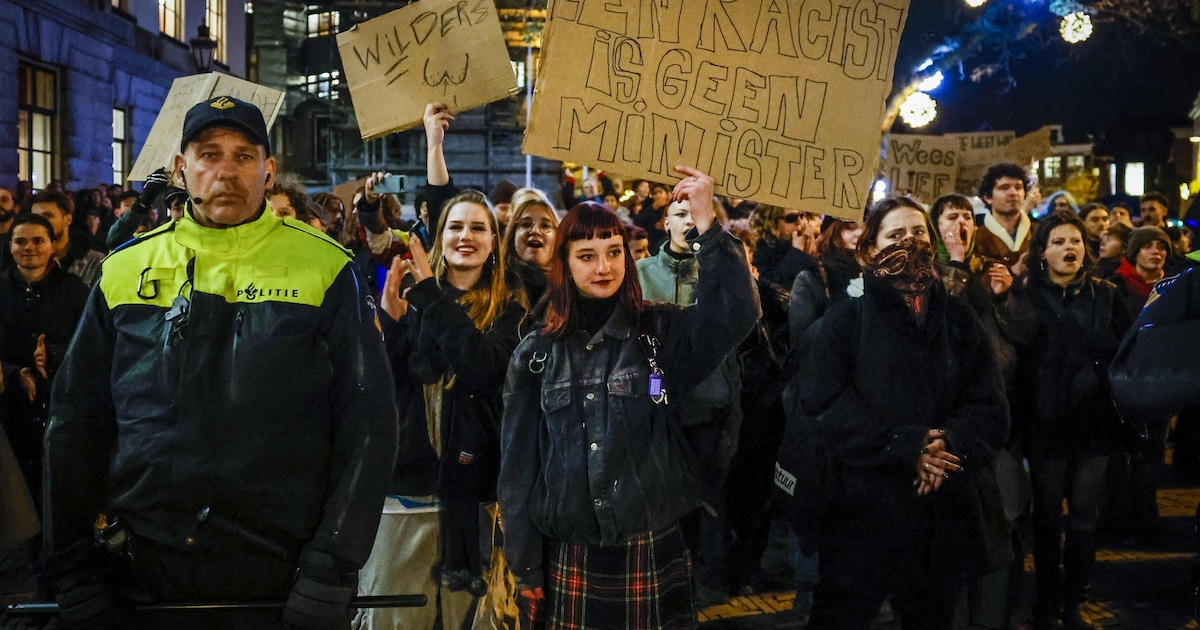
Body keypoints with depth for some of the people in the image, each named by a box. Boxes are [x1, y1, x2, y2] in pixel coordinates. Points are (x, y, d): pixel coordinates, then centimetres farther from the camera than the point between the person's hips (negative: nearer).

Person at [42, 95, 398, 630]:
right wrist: (72, 576, 4)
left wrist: (332, 572, -10)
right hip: (141, 586, 3)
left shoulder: (325, 270, -1)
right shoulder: (125, 272, 6)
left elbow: (366, 422, -4)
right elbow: (76, 425, 9)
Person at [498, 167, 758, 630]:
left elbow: (737, 313, -18)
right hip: (570, 561, 1)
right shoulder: (537, 354, 3)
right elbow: (518, 465, 5)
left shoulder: (663, 334, 1)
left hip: (653, 555, -1)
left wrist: (706, 226, -26)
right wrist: (525, 565, 4)